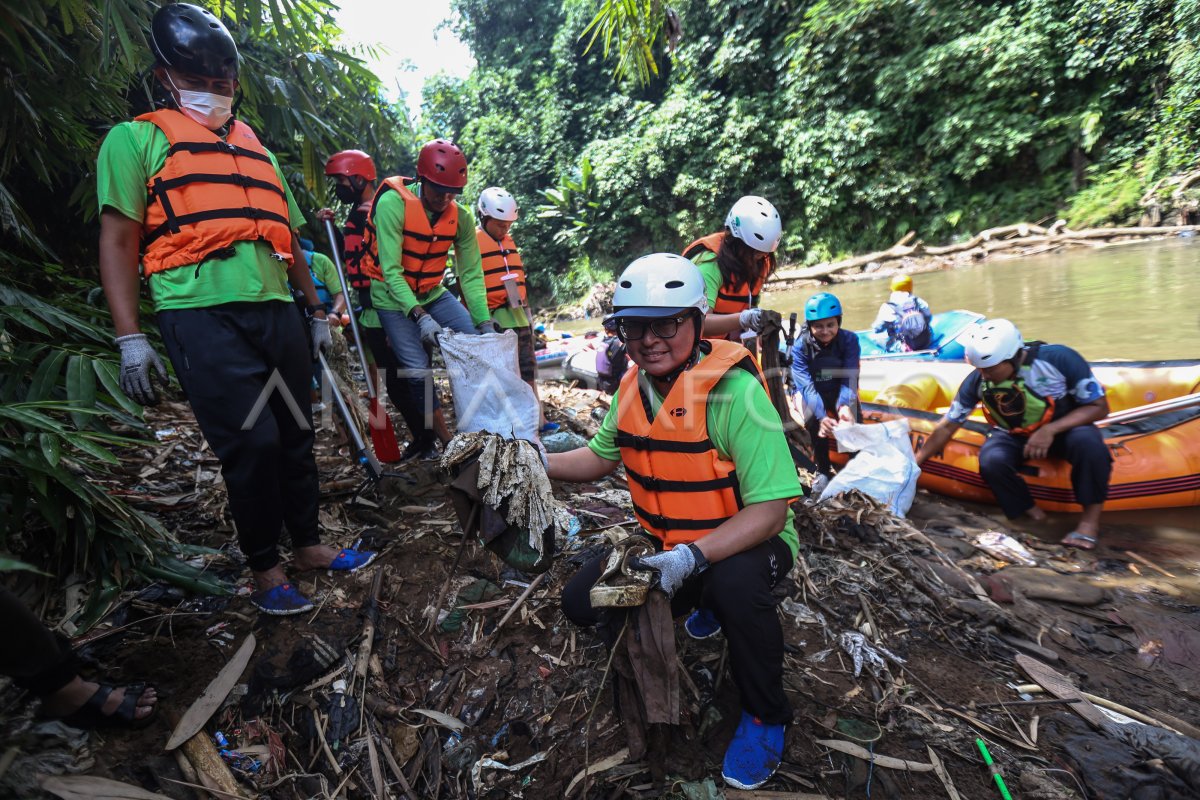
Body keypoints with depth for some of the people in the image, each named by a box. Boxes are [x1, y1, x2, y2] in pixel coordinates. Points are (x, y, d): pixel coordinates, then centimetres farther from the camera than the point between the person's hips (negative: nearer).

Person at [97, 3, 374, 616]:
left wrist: (317, 313, 23)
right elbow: (118, 240, 0)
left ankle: (308, 544, 23)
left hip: (276, 311, 6)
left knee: (295, 434, 8)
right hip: (204, 314, -5)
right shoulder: (137, 139, 8)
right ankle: (264, 570, 8)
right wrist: (130, 339, -10)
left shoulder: (256, 150, 25)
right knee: (253, 443, -11)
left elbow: (287, 238, 27)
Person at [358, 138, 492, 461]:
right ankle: (447, 440, 1)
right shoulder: (393, 202, -23)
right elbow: (391, 270, -27)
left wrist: (485, 323, -21)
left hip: (433, 294, 5)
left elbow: (471, 274, -10)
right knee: (419, 370, -14)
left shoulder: (461, 217, -9)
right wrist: (420, 316, -37)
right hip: (394, 298, -5)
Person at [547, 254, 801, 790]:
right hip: (665, 546, 6)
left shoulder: (733, 390, -26)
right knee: (584, 601, -4)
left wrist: (694, 555, -40)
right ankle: (703, 605, 22)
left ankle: (765, 717, -4)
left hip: (743, 543, -6)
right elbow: (601, 457, 10)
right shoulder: (633, 387, -5)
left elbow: (769, 508, -28)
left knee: (734, 585, -38)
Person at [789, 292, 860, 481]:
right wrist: (822, 416, -48)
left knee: (851, 417, -28)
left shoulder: (849, 340, -17)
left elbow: (849, 378, -25)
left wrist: (845, 405, -47)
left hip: (838, 392, 2)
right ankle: (823, 470, -15)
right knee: (813, 416, -33)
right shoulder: (800, 346, -21)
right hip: (808, 393, -1)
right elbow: (806, 385, -31)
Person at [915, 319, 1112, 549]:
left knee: (1087, 441, -35)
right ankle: (1033, 514, -7)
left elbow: (1099, 407, -14)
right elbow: (947, 427, -8)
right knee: (991, 461, -31)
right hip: (1013, 436, 1)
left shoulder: (1058, 358, -23)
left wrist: (1050, 430, -30)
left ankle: (1091, 517, -14)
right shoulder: (977, 381, -17)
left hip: (1063, 427, -1)